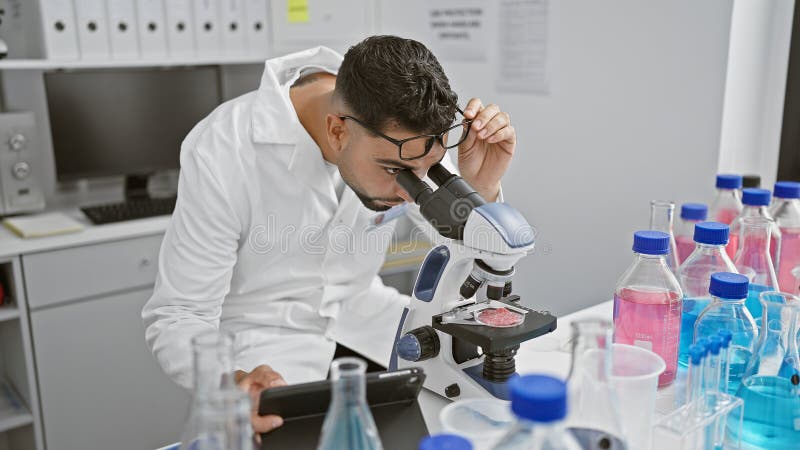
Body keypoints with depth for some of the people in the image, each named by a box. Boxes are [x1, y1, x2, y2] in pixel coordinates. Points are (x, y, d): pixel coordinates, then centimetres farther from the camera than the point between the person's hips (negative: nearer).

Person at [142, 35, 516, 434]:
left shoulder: (397, 138, -16)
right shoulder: (222, 153, -27)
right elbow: (177, 316, -21)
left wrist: (481, 188, -28)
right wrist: (234, 384, -42)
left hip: (359, 315, 4)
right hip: (261, 336, -3)